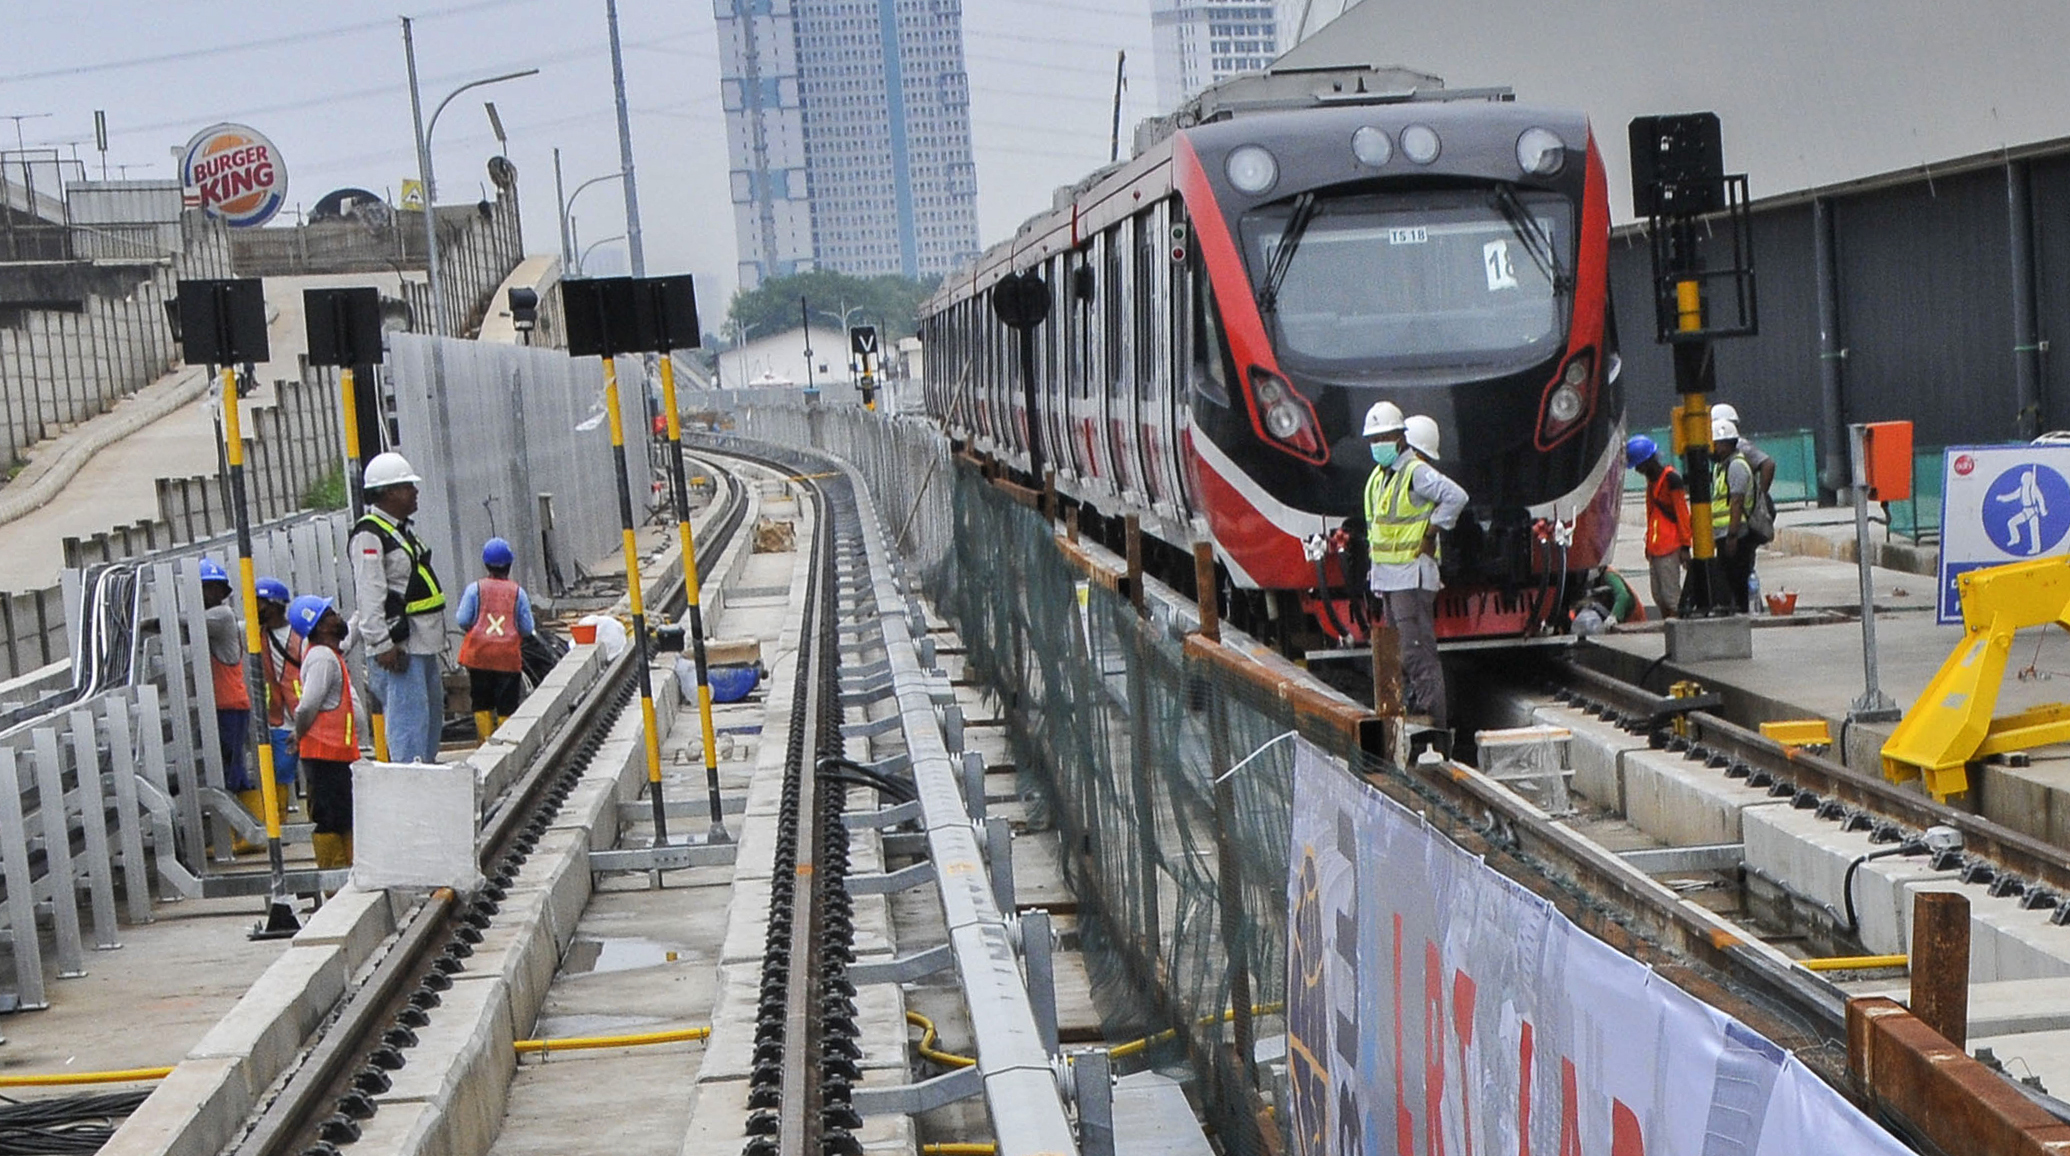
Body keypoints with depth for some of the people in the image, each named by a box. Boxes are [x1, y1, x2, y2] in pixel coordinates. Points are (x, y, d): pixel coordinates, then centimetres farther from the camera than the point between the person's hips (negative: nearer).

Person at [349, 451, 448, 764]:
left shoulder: (400, 530, 19)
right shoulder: (369, 536, -14)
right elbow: (369, 596, -20)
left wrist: (437, 637, 26)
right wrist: (383, 645, -24)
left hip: (422, 644, 11)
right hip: (398, 648, -11)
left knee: (432, 712, 16)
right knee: (409, 718, -13)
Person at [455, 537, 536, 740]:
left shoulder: (475, 588, 0)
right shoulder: (518, 592, 0)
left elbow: (463, 620, -3)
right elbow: (527, 629, 1)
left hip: (479, 654, 1)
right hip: (508, 656, 0)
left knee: (482, 704, 10)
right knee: (506, 707, 5)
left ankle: (487, 744, 7)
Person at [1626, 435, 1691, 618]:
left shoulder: (1671, 478, -12)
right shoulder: (1651, 478, 15)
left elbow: (1682, 513, -13)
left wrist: (1685, 546, -15)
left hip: (1670, 546, -9)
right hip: (1655, 546, 9)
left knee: (1670, 593, -10)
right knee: (1658, 596, 10)